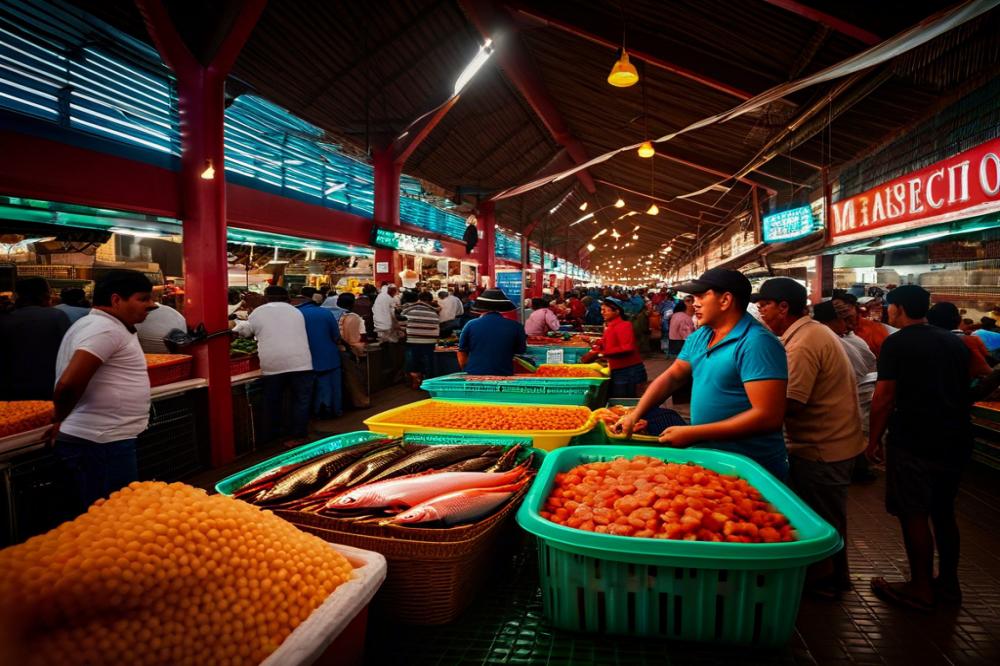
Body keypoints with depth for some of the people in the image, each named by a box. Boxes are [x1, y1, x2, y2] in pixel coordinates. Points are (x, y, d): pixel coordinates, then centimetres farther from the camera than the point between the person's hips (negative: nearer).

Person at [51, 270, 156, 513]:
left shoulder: (98, 324, 15)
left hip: (104, 440, 10)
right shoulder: (105, 328, -17)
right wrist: (59, 421, -10)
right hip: (101, 444, -10)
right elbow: (69, 383, -26)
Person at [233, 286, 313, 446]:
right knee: (301, 399, 8)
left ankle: (272, 437, 26)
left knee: (273, 402, 14)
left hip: (272, 364, 0)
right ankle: (298, 436, 7)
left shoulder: (257, 312, 10)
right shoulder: (295, 311, 16)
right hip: (299, 362, 0)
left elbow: (245, 331, 22)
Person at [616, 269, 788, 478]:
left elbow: (769, 417, -26)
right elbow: (671, 377, 12)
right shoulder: (699, 337, 5)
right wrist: (635, 414, -1)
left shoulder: (756, 343, -21)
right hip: (707, 459, 7)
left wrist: (693, 434, -24)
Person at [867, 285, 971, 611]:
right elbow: (964, 391, 21)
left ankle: (921, 589, 9)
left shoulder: (896, 344, -10)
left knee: (914, 514, 1)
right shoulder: (955, 342, 12)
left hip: (914, 440, -8)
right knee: (944, 511, 18)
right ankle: (948, 582, 28)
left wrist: (874, 440, -7)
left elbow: (884, 397, -15)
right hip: (955, 439, 8)